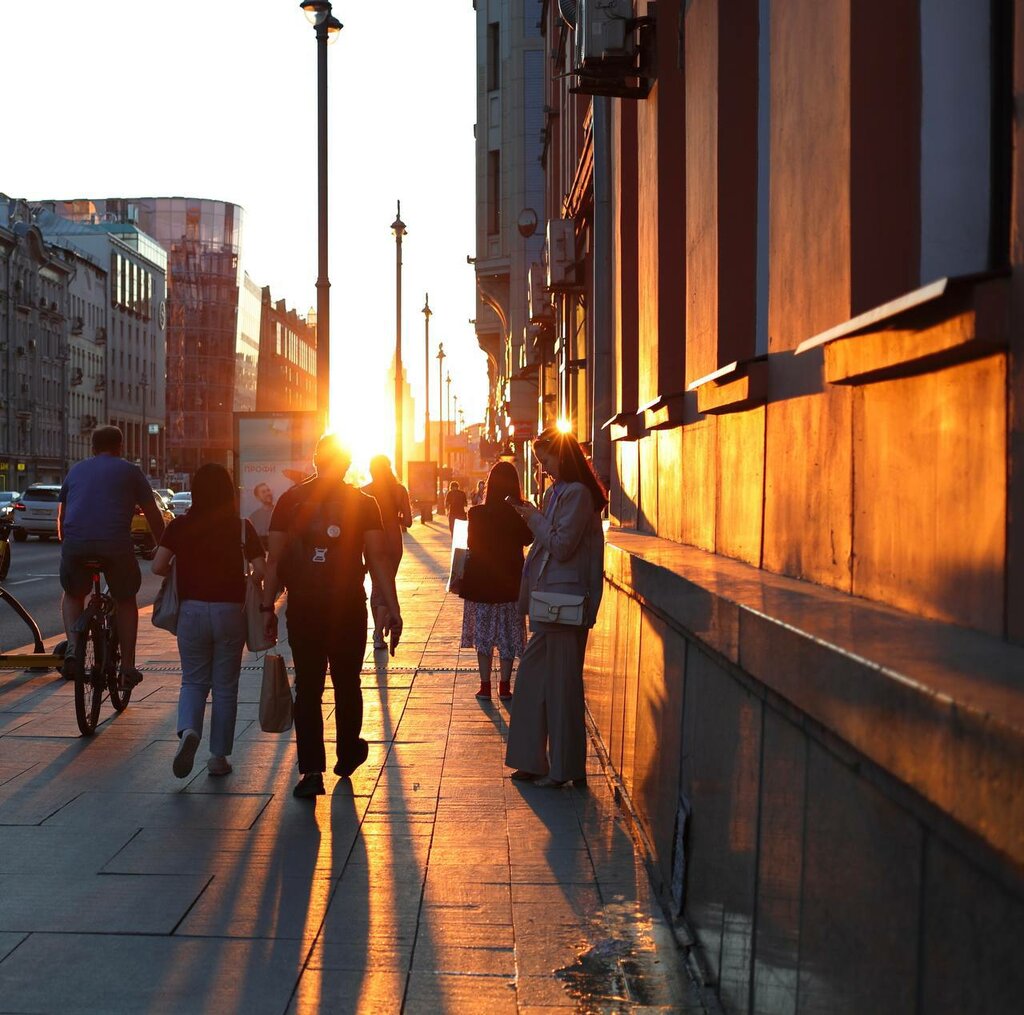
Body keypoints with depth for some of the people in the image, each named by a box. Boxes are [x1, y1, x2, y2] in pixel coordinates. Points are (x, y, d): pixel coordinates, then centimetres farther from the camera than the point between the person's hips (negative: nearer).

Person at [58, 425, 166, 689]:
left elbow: (61, 514, 32)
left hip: (75, 544, 2)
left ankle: (72, 648, 4)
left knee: (72, 594, 27)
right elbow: (153, 516, 18)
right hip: (115, 544, -2)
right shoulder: (130, 471, 16)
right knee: (126, 601, 19)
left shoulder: (76, 470, 24)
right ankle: (127, 667, 14)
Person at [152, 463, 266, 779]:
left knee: (193, 681, 14)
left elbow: (158, 566, -9)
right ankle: (218, 756, 14)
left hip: (192, 610, 0)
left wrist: (180, 572, 10)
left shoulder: (180, 526, -3)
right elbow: (260, 570, -9)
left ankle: (188, 730, -14)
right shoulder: (242, 527, -4)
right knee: (225, 687, 11)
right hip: (230, 611, 0)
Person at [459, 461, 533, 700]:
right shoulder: (519, 515, -10)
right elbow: (528, 539, 8)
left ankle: (485, 685, 8)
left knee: (483, 635, 9)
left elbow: (471, 546, -2)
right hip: (510, 583, 1)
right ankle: (505, 686, 11)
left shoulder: (477, 514, -10)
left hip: (481, 582, 0)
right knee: (508, 635, 10)